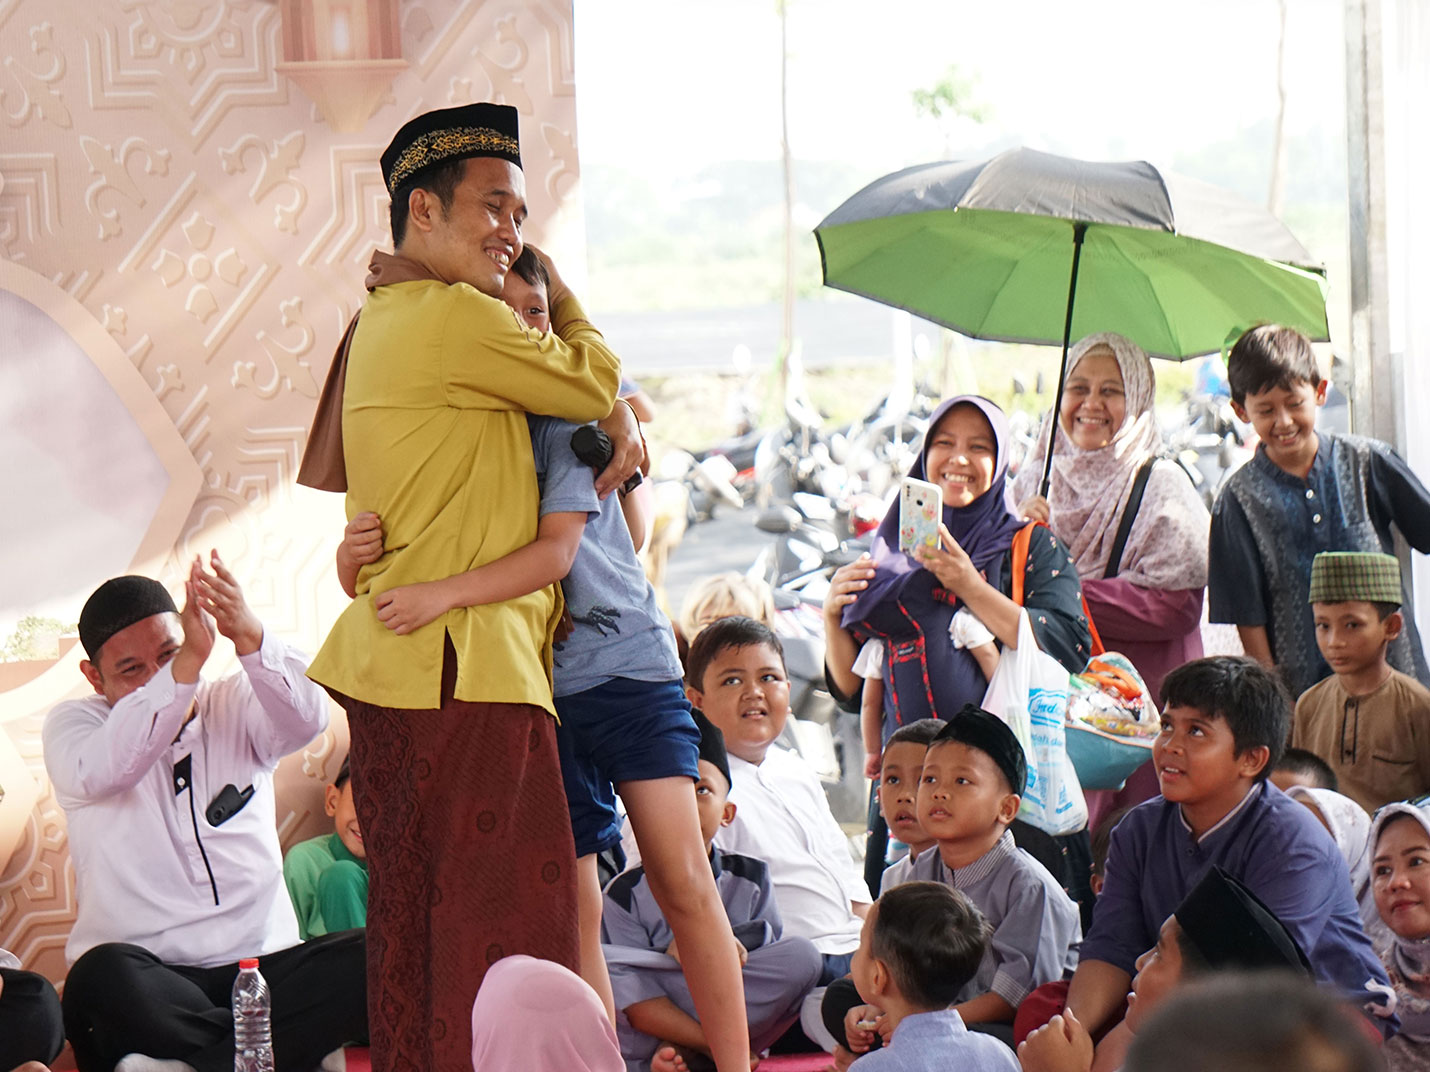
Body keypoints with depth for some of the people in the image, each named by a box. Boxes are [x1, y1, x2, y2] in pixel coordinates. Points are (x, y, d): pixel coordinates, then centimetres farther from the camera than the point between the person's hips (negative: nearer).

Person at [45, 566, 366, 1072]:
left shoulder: (237, 705, 13)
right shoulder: (72, 722, 8)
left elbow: (306, 718, -11)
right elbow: (97, 773, -18)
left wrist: (249, 635, -30)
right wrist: (186, 666, -28)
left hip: (262, 968, 2)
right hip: (149, 976, -2)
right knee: (105, 975, -38)